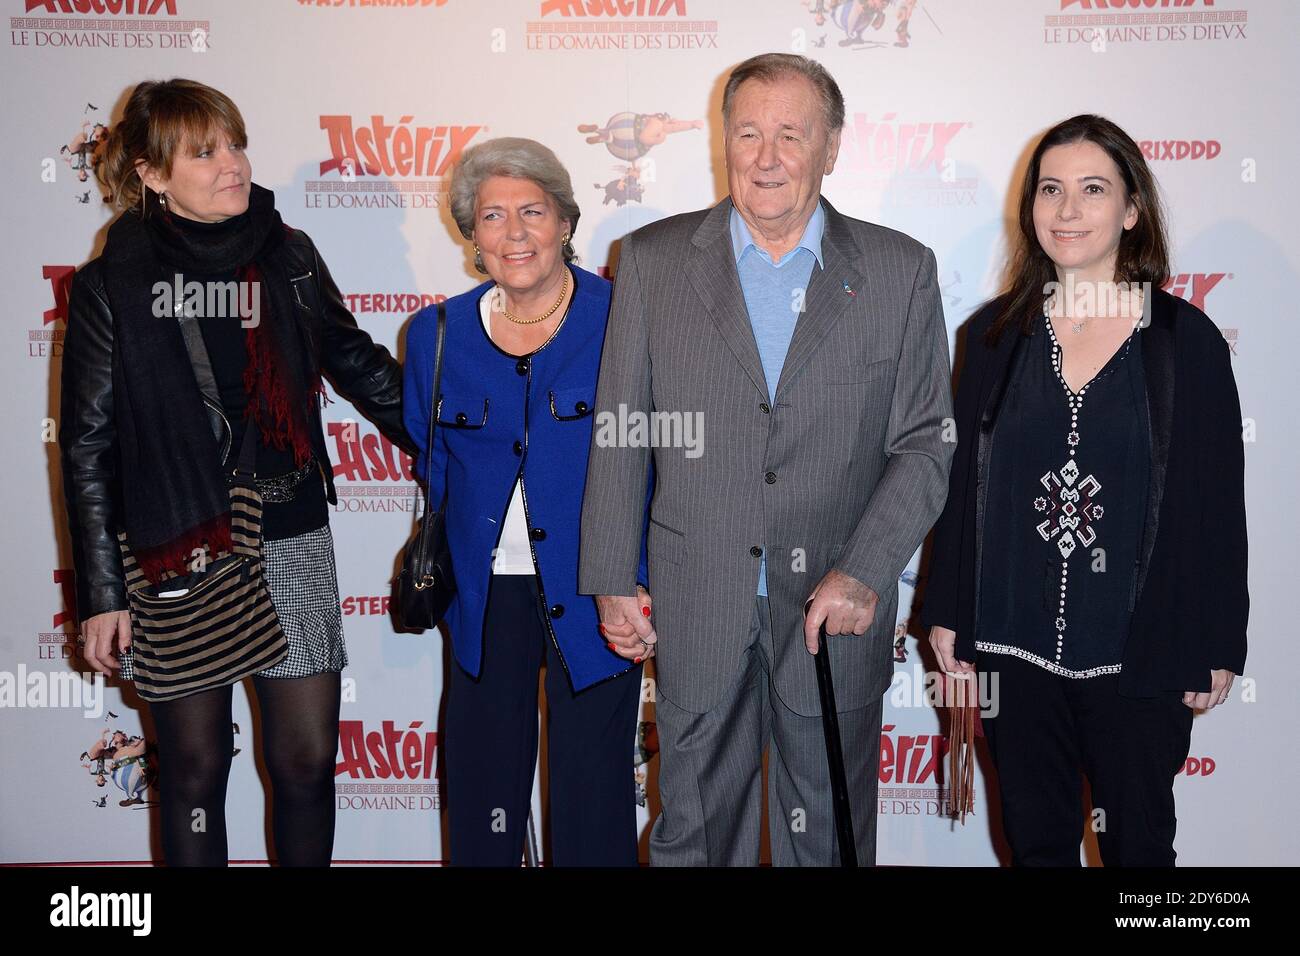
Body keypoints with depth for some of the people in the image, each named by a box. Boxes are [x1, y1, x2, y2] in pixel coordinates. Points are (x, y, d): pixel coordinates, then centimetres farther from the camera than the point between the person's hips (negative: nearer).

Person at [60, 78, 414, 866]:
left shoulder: (288, 256, 1)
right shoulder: (114, 283, -5)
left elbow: (359, 365, 14)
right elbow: (88, 447, -2)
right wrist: (101, 595, -4)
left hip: (290, 546, 2)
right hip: (175, 559, -2)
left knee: (307, 761, 5)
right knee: (195, 768, 10)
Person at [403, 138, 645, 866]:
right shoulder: (440, 334, 2)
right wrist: (438, 572, 10)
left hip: (594, 592, -3)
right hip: (485, 593, 3)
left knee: (593, 804, 6)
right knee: (482, 794, 14)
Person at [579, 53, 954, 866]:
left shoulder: (900, 270, 0)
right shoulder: (654, 260, 1)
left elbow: (928, 440, -1)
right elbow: (620, 433, 3)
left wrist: (865, 571, -13)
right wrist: (612, 579, 1)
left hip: (838, 610, 0)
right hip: (696, 607, 1)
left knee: (829, 835, 15)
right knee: (693, 829, 14)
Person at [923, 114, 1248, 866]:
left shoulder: (1187, 340, -4)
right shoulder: (997, 334, 2)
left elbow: (1217, 502, -2)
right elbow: (965, 484, 5)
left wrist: (1218, 647, -3)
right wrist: (949, 614, 3)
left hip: (1142, 650, -1)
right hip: (1015, 643, 2)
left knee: (1138, 840, 13)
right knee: (1035, 838, 15)